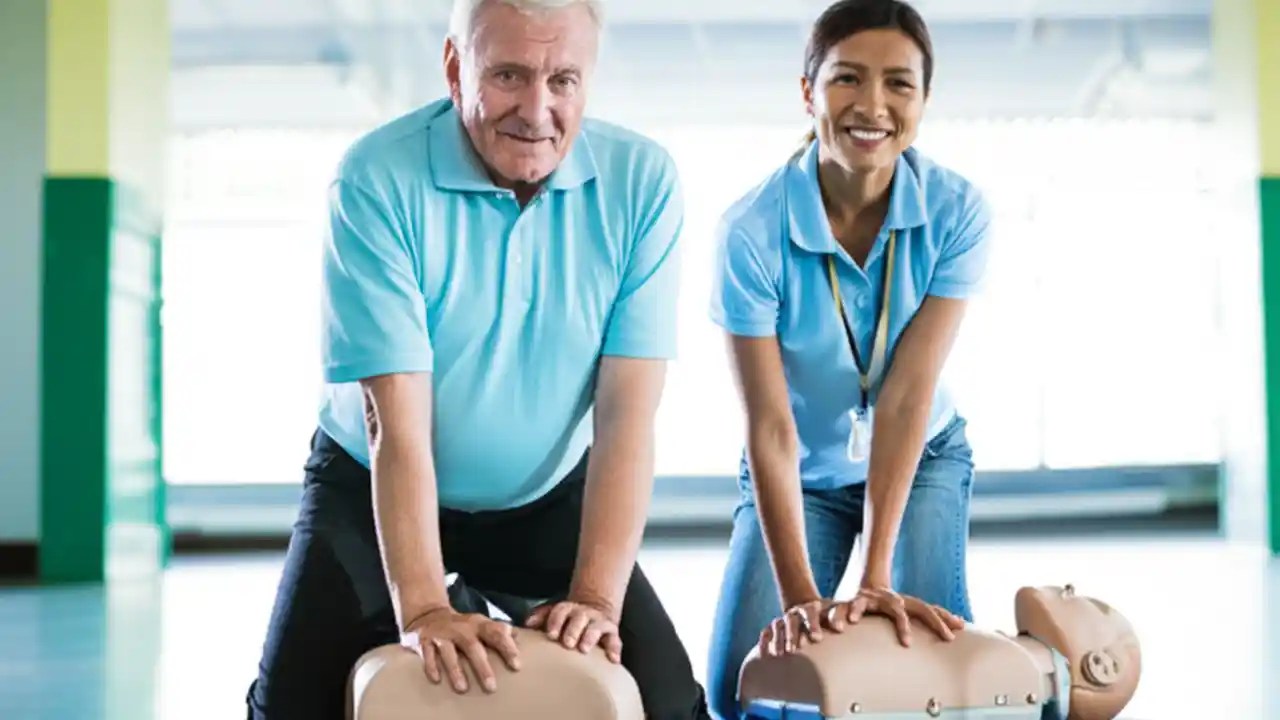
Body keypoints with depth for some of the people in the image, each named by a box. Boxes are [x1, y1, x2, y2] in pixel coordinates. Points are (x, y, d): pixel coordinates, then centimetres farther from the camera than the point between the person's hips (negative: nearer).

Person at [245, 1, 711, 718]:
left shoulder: (643, 181, -16)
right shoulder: (378, 180, -23)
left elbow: (627, 414, -18)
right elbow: (397, 420, -25)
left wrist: (595, 596, -27)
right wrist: (422, 608, -32)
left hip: (550, 497, 2)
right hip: (374, 492, -1)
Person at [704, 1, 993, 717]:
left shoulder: (958, 212, -22)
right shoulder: (752, 231, -27)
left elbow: (908, 395, -27)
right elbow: (770, 428, -26)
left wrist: (876, 577, -33)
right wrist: (801, 596, -33)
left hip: (924, 459, 1)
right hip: (800, 474, 0)